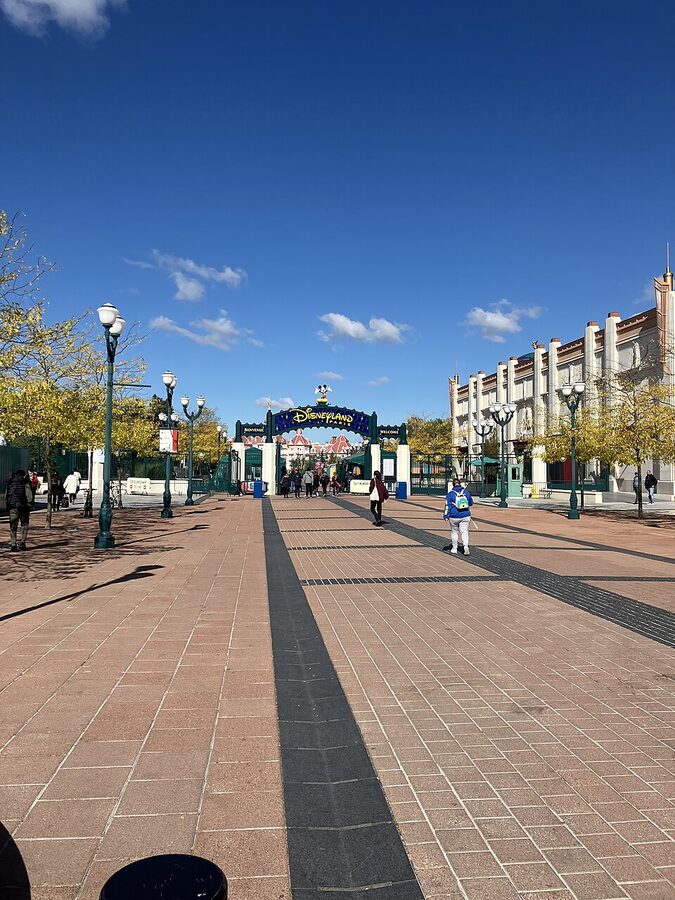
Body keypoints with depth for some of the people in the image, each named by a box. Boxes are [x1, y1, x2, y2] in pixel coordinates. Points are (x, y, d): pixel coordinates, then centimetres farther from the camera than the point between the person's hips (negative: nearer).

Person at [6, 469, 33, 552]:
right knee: (24, 526, 11)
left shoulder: (10, 483, 12)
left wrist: (8, 506, 16)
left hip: (12, 507, 3)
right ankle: (22, 543, 4)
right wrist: (29, 505, -3)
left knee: (13, 527, 5)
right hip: (23, 506, -3)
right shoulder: (25, 483, -1)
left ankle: (13, 544, -4)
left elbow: (6, 496, 12)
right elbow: (29, 495, -8)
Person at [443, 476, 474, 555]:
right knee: (464, 531, 3)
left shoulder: (450, 494, -9)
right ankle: (466, 546, -19)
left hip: (454, 517, -2)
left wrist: (446, 516, -5)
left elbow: (447, 505, -9)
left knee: (454, 532, 13)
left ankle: (454, 548, 22)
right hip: (465, 516, 2)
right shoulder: (466, 492, 2)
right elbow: (471, 503, 15)